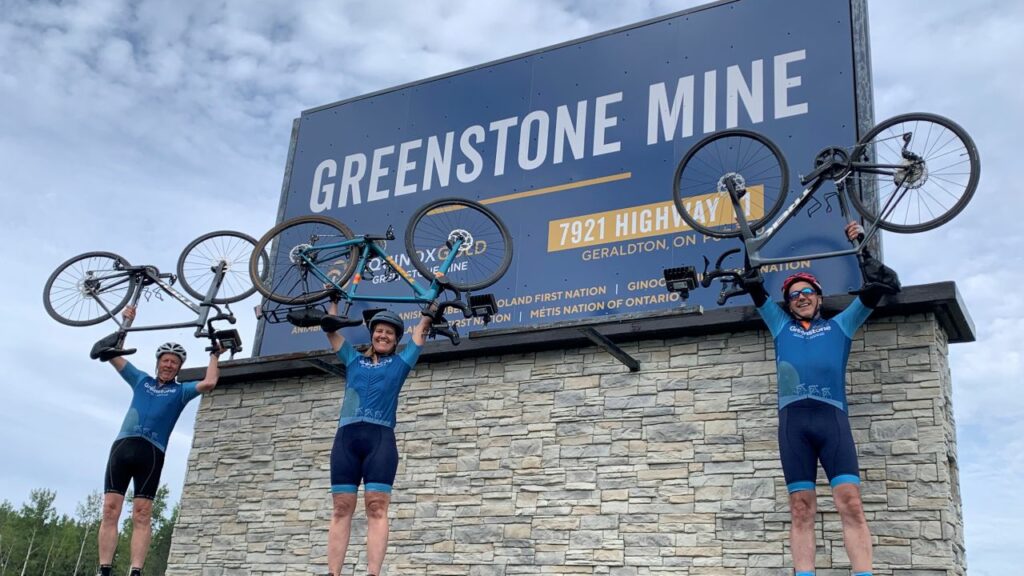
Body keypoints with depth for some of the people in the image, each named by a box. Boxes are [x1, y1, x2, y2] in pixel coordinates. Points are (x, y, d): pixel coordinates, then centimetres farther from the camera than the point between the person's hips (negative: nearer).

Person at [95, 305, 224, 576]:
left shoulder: (181, 390, 17)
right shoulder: (141, 380, 24)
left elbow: (209, 383, 0)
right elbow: (113, 355, 24)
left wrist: (215, 356, 13)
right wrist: (125, 323, 22)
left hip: (151, 452, -2)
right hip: (122, 446, 2)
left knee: (142, 515, -7)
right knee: (110, 509, -6)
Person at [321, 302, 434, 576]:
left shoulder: (400, 362, 19)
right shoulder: (354, 360, 24)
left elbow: (421, 331, 22)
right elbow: (331, 330, 28)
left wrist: (432, 306, 28)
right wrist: (333, 300, 33)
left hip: (380, 438, -2)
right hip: (346, 436, 2)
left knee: (377, 508, -11)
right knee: (341, 509, -3)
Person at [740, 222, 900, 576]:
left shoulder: (840, 325, 25)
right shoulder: (780, 326, 27)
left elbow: (877, 288, 20)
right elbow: (753, 287, 26)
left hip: (832, 417, -1)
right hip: (793, 419, 1)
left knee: (850, 504, -13)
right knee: (801, 510, -5)